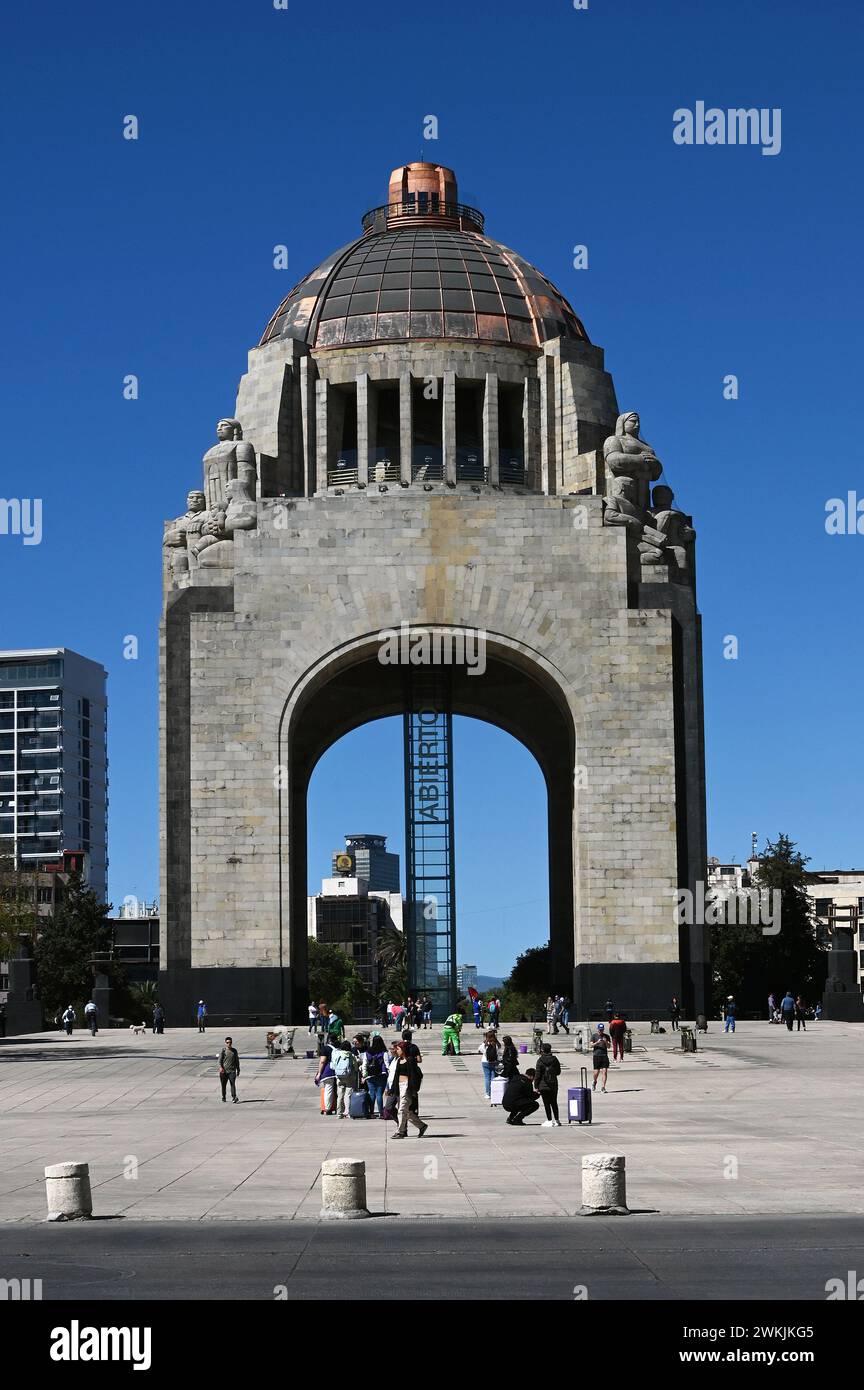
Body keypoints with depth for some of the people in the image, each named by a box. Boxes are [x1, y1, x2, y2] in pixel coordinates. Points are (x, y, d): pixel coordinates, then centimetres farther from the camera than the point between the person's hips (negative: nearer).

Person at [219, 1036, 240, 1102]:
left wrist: (238, 1070, 19)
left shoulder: (234, 1051, 11)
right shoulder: (223, 1050, 3)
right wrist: (220, 1067, -20)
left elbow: (237, 1061, 18)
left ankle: (234, 1097, -18)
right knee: (223, 1084, 8)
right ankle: (223, 1097, 23)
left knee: (233, 1084, -13)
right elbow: (220, 1059, -5)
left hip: (232, 1070, 0)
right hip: (224, 1070, 0)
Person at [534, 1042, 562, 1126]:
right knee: (554, 1103, 16)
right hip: (554, 1085, 4)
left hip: (543, 1085, -4)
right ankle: (556, 1120, 19)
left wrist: (536, 1086, -4)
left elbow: (537, 1074, -9)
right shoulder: (554, 1059, 0)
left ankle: (550, 1121, -3)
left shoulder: (540, 1060, -10)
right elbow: (558, 1072, 9)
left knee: (546, 1104, 0)